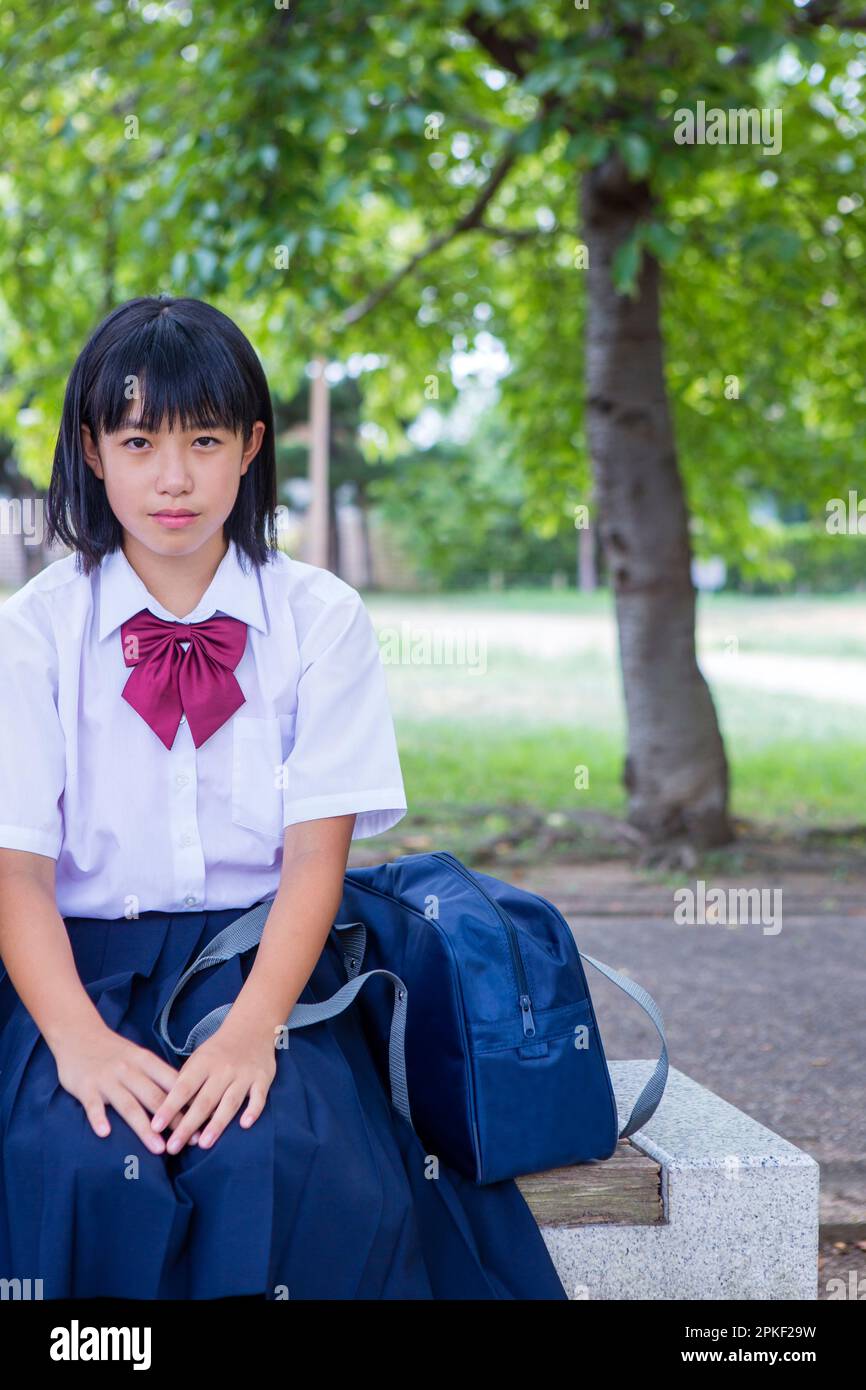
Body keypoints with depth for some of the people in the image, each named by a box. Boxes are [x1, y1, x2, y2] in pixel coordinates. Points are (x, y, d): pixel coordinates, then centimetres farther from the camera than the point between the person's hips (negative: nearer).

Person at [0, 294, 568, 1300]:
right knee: (84, 1167, -30)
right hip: (87, 959, 0)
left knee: (283, 1161, -30)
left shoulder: (321, 617, 4)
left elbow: (317, 851, -4)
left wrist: (251, 1031, -21)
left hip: (264, 954, 0)